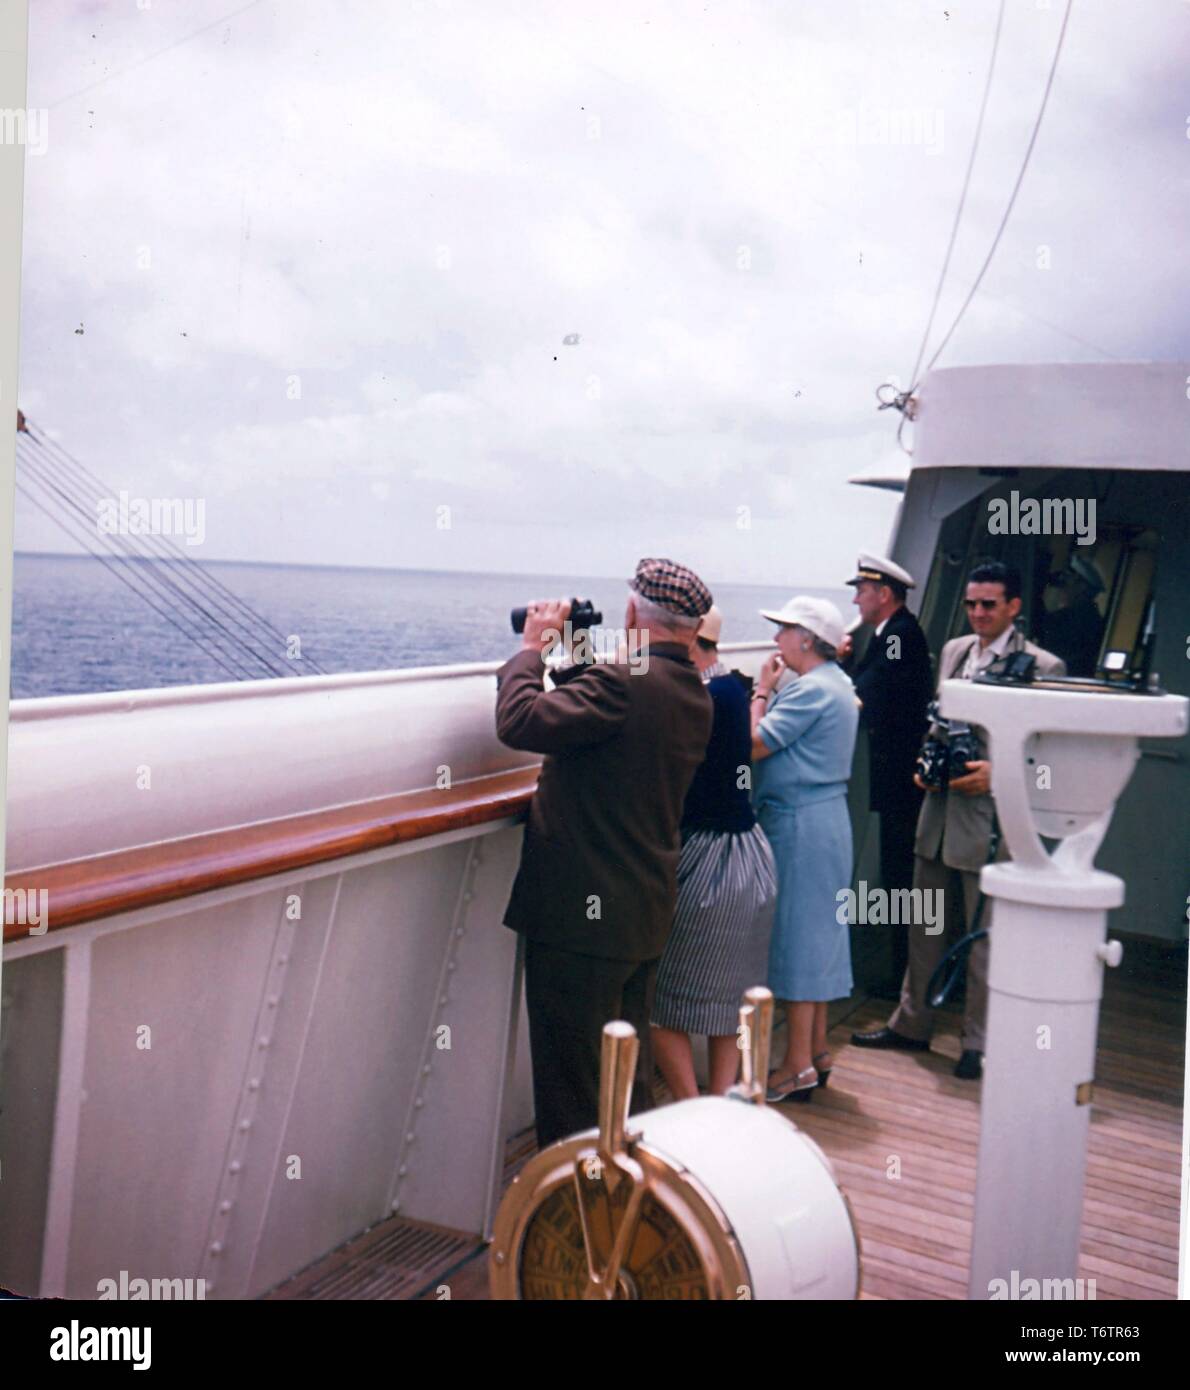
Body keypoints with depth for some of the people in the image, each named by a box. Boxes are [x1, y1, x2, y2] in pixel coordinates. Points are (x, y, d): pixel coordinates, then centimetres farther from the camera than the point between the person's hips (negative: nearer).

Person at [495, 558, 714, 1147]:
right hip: (646, 917, 9)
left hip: (581, 919, -9)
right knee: (629, 1072, 21)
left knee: (573, 1086, 3)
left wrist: (532, 647, -10)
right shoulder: (695, 694, 8)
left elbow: (518, 721, -26)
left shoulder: (621, 682, -21)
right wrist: (570, 661, 16)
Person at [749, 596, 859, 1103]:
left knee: (797, 934, -4)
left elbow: (755, 745, -21)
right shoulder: (837, 683, 14)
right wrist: (772, 693, 5)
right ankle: (816, 1050, 25)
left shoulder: (810, 689, -19)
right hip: (827, 816, 11)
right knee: (817, 934, 15)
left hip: (800, 823, -10)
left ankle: (798, 1066, 4)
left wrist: (762, 691, -10)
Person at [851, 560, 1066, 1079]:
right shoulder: (953, 650, 10)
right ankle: (912, 1023, 31)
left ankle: (979, 1043, 20)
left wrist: (999, 773, -20)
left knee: (984, 936, 5)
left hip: (990, 818, -6)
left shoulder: (1043, 666, -10)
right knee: (925, 926, 16)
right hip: (939, 808, 6)